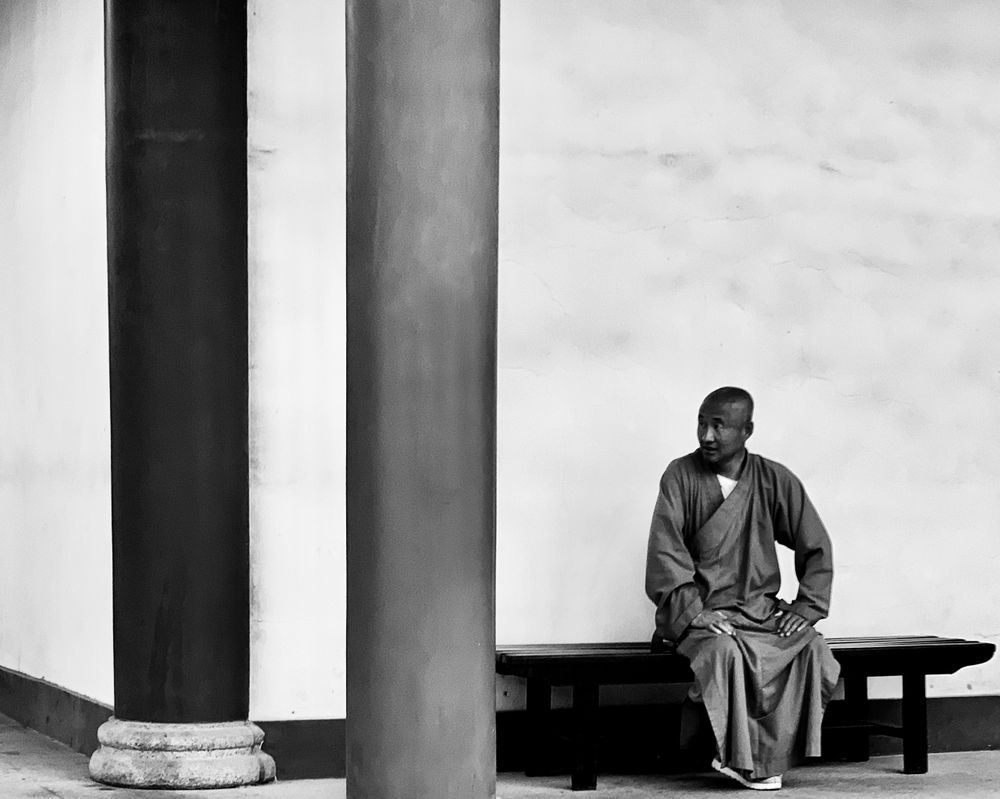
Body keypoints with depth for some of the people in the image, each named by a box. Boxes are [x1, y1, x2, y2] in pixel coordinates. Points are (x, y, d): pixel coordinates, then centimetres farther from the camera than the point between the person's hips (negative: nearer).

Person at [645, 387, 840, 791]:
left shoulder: (775, 481, 4)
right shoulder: (681, 477, -2)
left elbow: (816, 548, 10)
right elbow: (665, 554, -8)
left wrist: (807, 607, -2)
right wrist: (692, 611, -18)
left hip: (762, 612, 3)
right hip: (700, 614, -3)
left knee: (813, 650, -25)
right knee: (726, 651, -35)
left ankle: (763, 758, -20)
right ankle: (744, 760, -22)